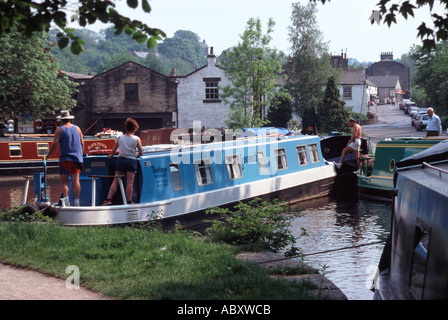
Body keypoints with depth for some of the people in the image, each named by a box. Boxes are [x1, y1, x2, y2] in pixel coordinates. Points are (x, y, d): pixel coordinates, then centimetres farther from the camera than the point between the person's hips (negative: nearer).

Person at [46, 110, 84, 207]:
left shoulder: (59, 130, -2)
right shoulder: (77, 128, 9)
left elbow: (55, 144, -8)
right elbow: (82, 143, 12)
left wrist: (48, 155, 2)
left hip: (65, 158, -3)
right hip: (77, 158, 3)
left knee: (64, 181, 1)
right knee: (76, 181, 3)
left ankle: (66, 198, -16)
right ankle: (77, 201, -1)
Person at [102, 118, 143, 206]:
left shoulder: (120, 138, 3)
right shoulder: (137, 139, -4)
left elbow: (114, 150, 12)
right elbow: (140, 153, 1)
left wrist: (111, 155, 32)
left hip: (121, 160, 2)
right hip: (132, 161, -2)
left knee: (115, 181, 8)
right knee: (130, 182, 1)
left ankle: (108, 199, 4)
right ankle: (129, 201, 3)